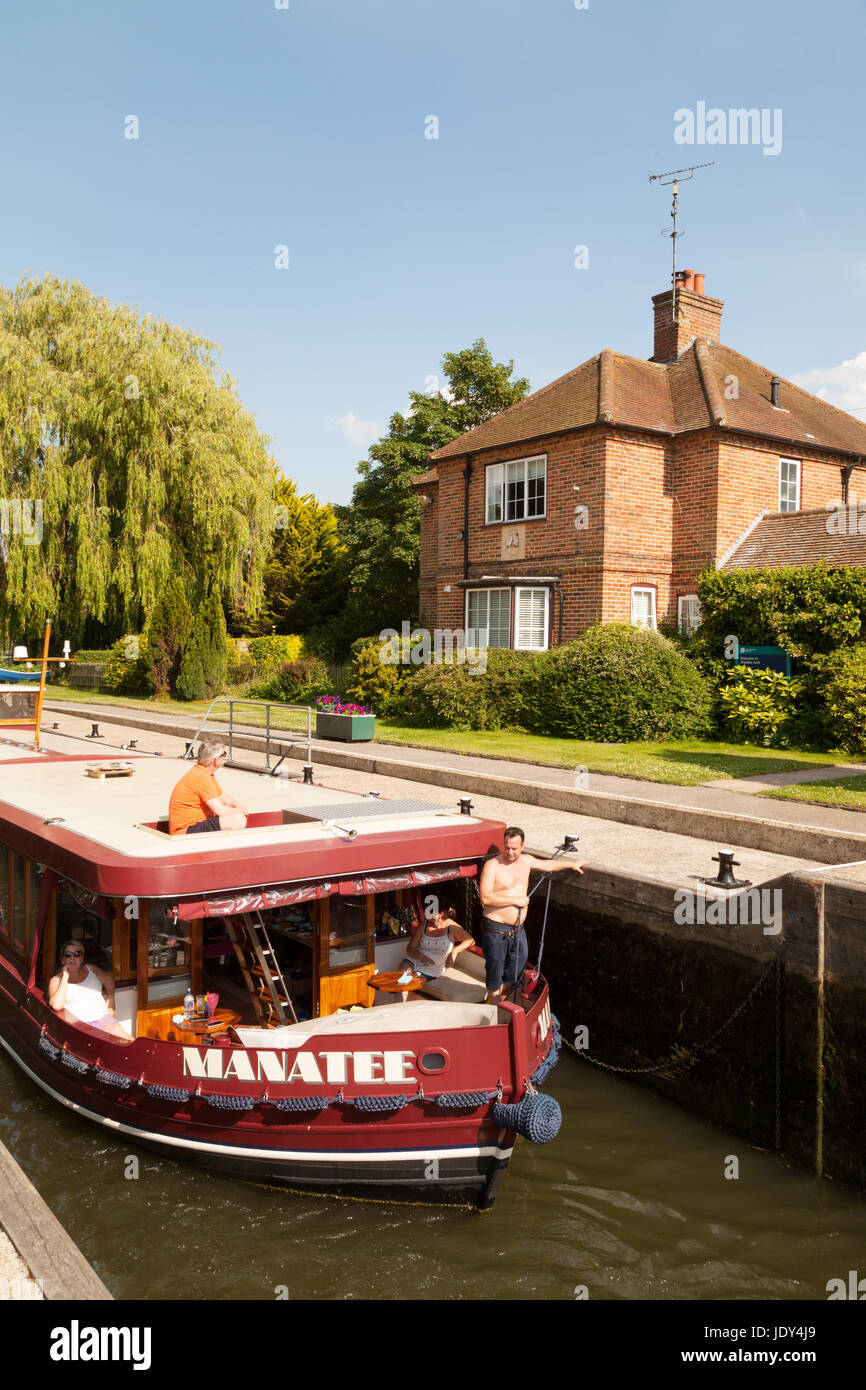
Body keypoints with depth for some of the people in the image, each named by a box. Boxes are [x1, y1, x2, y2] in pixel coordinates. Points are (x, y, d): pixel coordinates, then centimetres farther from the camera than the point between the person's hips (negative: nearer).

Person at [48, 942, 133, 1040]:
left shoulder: (90, 969, 16)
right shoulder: (56, 980, 4)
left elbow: (108, 979, 32)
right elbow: (56, 1005, -14)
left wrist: (110, 998, 16)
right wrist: (65, 977, -10)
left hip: (102, 1017, 4)